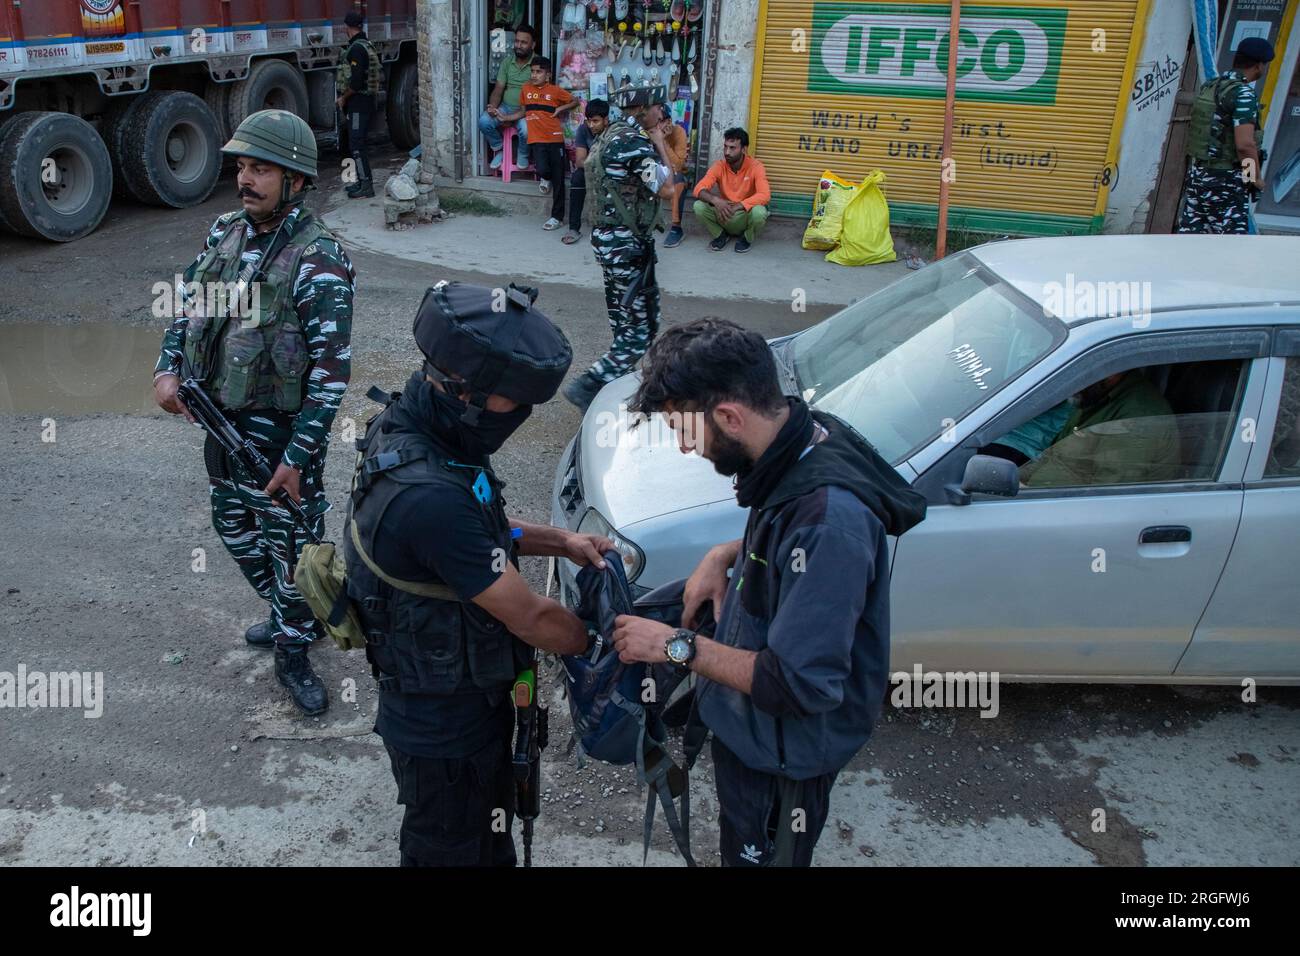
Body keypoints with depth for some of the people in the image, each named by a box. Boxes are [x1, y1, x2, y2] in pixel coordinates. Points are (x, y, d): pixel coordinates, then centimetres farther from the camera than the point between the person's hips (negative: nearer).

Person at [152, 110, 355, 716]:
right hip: (221, 415, 8)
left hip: (281, 429, -8)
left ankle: (293, 653, 25)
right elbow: (188, 301, 17)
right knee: (233, 524, 21)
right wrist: (168, 367, 1)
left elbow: (331, 368, -22)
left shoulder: (318, 261, -20)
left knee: (289, 541, 5)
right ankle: (288, 615, 44)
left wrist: (298, 456, -22)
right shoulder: (226, 232, 3)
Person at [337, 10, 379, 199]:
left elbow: (356, 82, -25)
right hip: (366, 100, 10)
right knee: (358, 143, 16)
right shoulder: (368, 45, 13)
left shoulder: (356, 49, -17)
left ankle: (366, 186, -8)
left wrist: (343, 98, -9)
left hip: (358, 102, -10)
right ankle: (363, 181, 23)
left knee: (356, 145, -8)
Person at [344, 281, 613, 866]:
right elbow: (530, 620, -28)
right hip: (445, 734, -8)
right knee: (454, 851, 18)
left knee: (489, 839, 29)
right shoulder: (430, 497, -38)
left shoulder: (405, 429, -7)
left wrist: (560, 542, 0)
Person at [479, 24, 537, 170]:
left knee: (526, 129, -36)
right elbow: (498, 89, 6)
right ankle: (499, 149, 6)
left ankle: (523, 155, 0)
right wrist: (492, 107, -15)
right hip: (505, 107, 4)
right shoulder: (507, 62, 7)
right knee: (484, 121, -23)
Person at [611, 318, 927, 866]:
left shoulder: (827, 517, -38)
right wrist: (726, 555, -5)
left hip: (786, 747, -8)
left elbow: (800, 685, -34)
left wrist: (679, 646, -26)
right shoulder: (805, 432, -9)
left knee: (761, 855, 19)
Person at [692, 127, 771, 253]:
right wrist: (715, 200, -39)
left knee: (759, 212, -36)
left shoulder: (755, 167, -15)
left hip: (745, 216, -2)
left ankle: (746, 238, -2)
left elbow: (765, 195, -29)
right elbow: (699, 189, -17)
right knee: (699, 206, -23)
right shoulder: (719, 166, -7)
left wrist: (737, 206, -40)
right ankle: (721, 235, 3)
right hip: (724, 216, 2)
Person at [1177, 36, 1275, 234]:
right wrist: (1257, 178, -10)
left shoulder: (1209, 86, 10)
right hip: (1225, 181, -8)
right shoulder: (1243, 94, -15)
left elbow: (1194, 130, 18)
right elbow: (1245, 145, -23)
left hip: (1196, 173, 8)